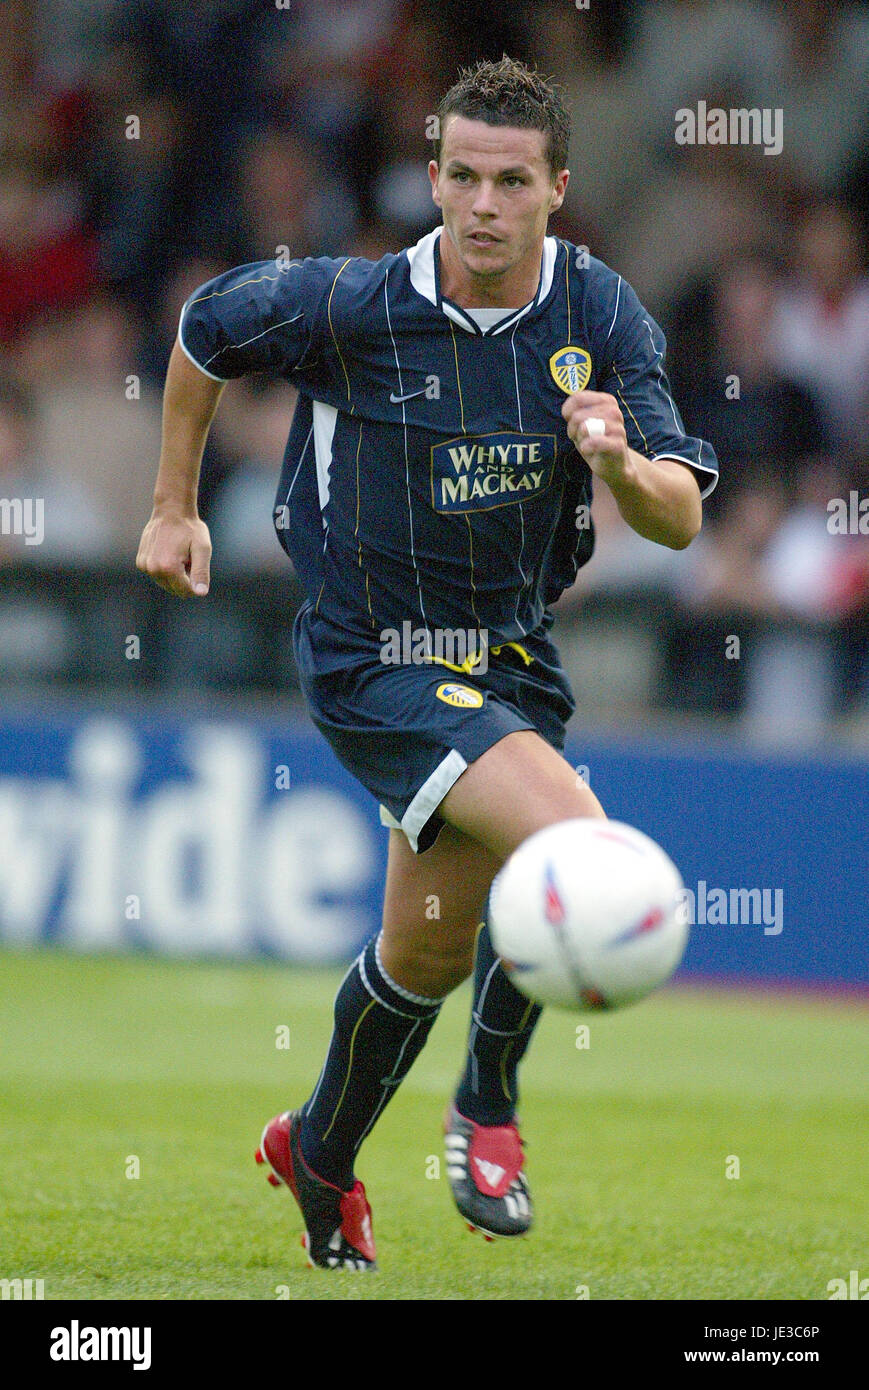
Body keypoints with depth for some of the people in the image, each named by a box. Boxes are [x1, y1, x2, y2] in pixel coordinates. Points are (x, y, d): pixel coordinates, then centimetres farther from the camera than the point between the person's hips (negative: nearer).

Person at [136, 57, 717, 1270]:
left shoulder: (603, 316, -8)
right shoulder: (353, 306, -18)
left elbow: (680, 520, -11)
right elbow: (206, 328, 2)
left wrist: (624, 464, -34)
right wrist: (174, 509, 7)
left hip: (509, 658, 5)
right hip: (376, 662, -5)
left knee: (431, 950, 16)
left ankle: (320, 1156, 41)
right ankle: (488, 1104, -5)